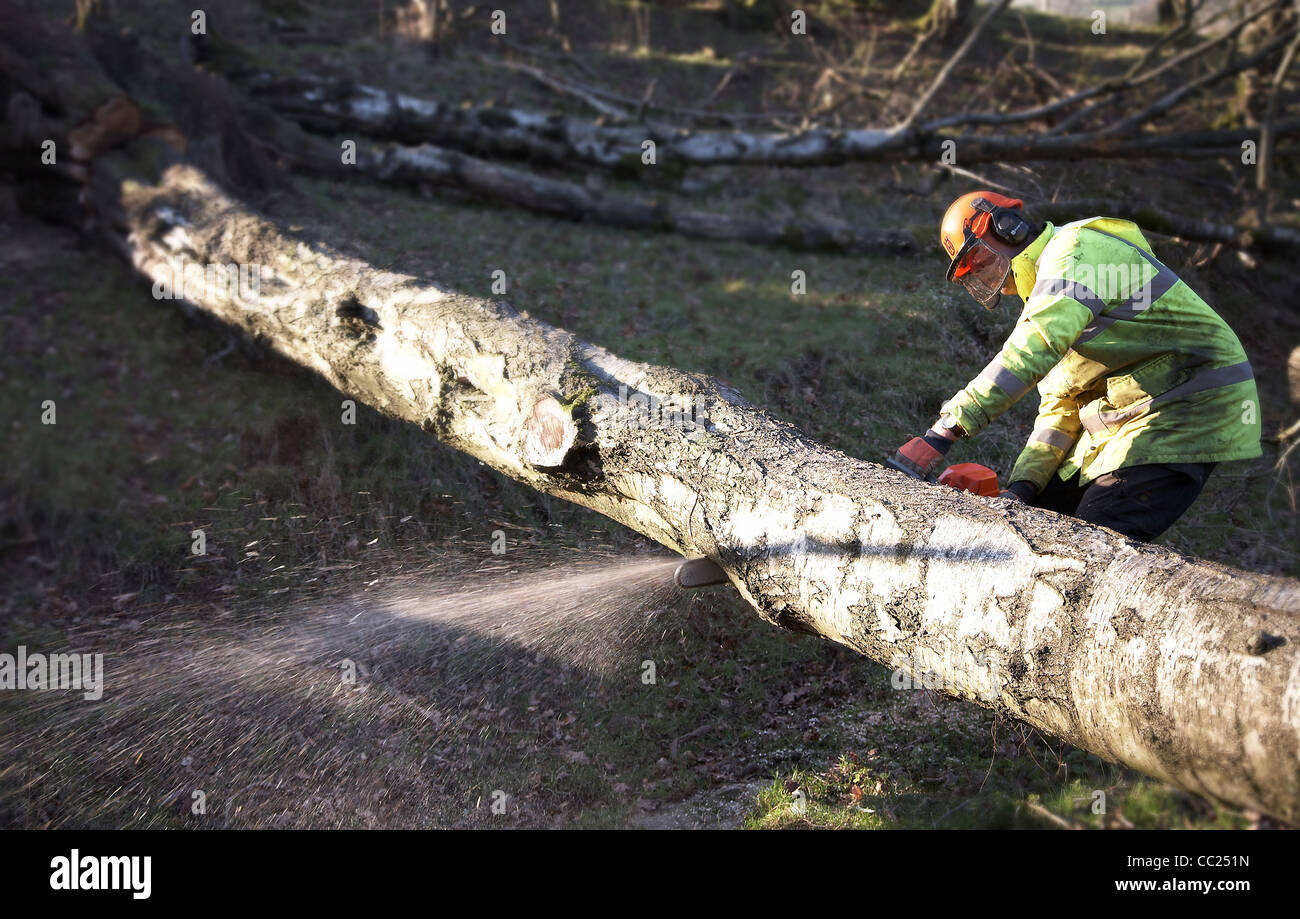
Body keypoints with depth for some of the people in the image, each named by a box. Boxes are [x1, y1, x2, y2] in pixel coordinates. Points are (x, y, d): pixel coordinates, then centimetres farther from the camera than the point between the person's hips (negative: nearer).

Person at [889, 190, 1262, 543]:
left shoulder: (1075, 249, -14)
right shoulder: (1044, 299, 17)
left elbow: (1033, 350, -31)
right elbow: (1060, 406, 15)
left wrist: (945, 429, -36)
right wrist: (1023, 483, -1)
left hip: (1190, 410, -10)